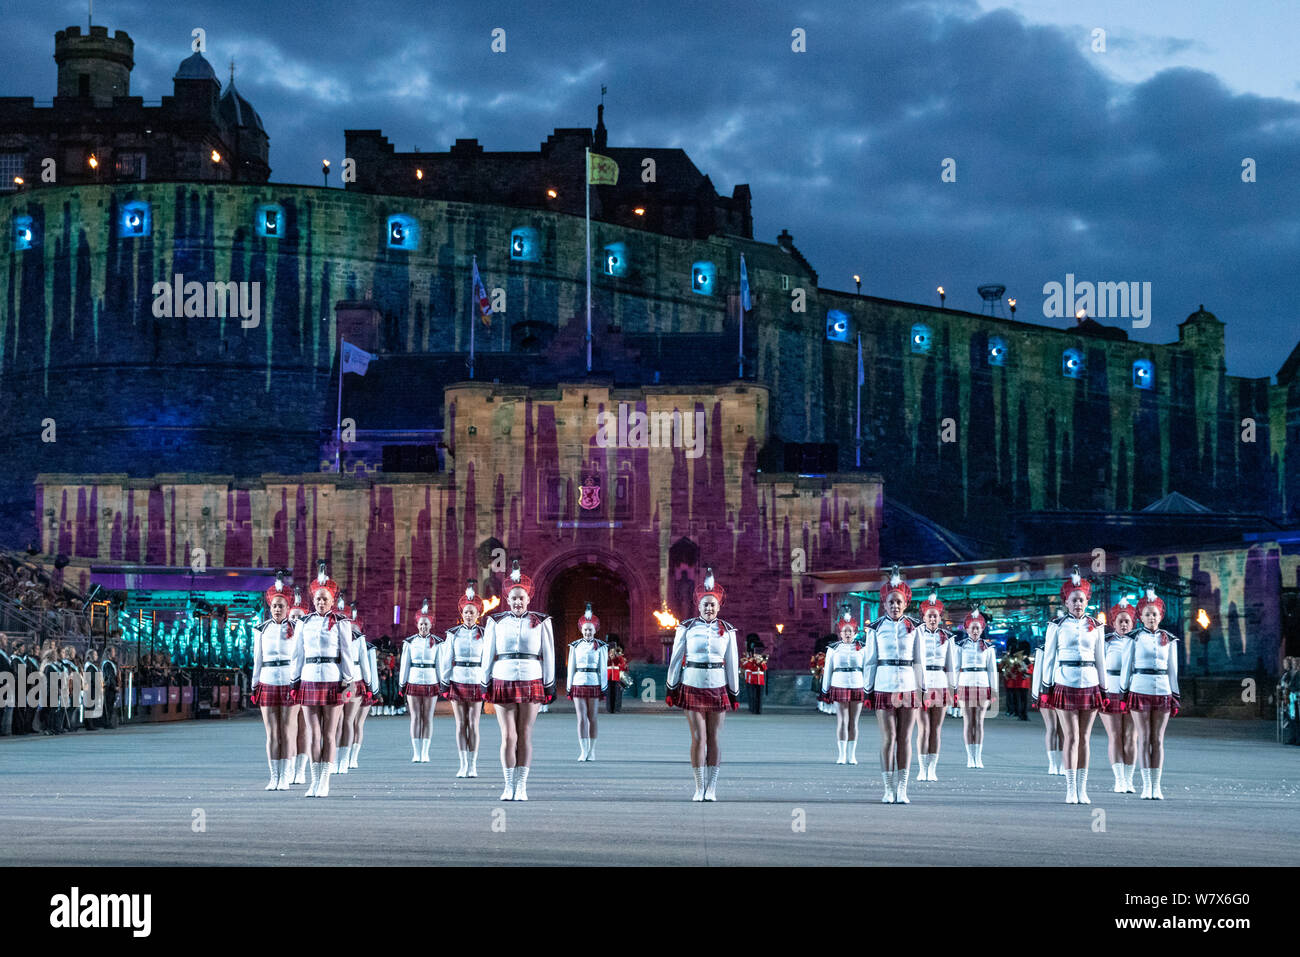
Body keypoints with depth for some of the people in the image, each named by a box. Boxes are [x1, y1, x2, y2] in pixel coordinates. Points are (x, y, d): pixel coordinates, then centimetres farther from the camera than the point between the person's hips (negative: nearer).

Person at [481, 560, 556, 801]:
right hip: (503, 682, 0)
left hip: (531, 683, 0)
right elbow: (487, 654, 7)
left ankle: (521, 786, 9)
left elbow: (548, 655, 5)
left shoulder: (541, 623, 2)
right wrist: (485, 684, 6)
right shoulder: (496, 622, 3)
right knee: (508, 736, -4)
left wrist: (550, 685, 3)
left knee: (524, 736, 3)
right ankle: (509, 786, 4)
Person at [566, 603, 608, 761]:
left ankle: (592, 751, 10)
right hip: (578, 683, 1)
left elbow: (603, 668, 3)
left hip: (594, 684, -1)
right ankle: (583, 751, -8)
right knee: (581, 718, -5)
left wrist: (604, 688, -1)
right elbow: (571, 667, 10)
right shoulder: (575, 646, 7)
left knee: (592, 718, 3)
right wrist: (569, 688, 7)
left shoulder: (600, 646, 3)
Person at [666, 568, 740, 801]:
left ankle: (712, 788, 9)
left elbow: (732, 663, 9)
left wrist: (735, 693, 9)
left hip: (717, 687, 1)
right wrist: (671, 688, 4)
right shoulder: (686, 628, 0)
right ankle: (699, 788, 3)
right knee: (698, 737, -4)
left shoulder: (727, 631, 5)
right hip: (692, 686, -1)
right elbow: (675, 658, 5)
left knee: (714, 738, 3)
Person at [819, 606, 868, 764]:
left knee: (853, 722, 5)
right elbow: (827, 670, 9)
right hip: (839, 686, -1)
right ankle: (842, 755, -3)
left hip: (857, 687, 1)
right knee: (842, 721, -5)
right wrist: (825, 691, 7)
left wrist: (867, 690, 5)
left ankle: (851, 755, 10)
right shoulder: (833, 649, 6)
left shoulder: (861, 649, 7)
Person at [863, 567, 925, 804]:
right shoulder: (876, 628, 2)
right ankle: (889, 790, 3)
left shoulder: (913, 627, 5)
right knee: (888, 738, -3)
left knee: (905, 738, 2)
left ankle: (902, 790, 6)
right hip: (884, 686, -1)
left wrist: (921, 688, 6)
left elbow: (919, 661, 9)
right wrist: (869, 690, 3)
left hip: (909, 687, 1)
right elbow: (870, 661, 5)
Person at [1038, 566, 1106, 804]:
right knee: (1071, 736, -6)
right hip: (1065, 684, -2)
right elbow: (1049, 657, 5)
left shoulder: (1095, 626, 8)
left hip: (1090, 684, 2)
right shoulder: (1056, 626, 2)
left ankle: (1082, 790, 8)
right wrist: (1046, 686, 2)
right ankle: (1071, 790, -5)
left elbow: (1100, 658, 13)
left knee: (1084, 738, 4)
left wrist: (1103, 687, 11)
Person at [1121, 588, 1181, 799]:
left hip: (1163, 692, 2)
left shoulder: (1169, 640, 9)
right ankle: (1147, 785, -1)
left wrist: (1175, 695, 11)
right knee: (1144, 738, -2)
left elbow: (1172, 669, 13)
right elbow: (1126, 666, 6)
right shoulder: (1134, 638, 2)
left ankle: (1156, 786, 3)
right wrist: (1123, 692, 4)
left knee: (1158, 739, 1)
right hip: (1140, 691, -2)